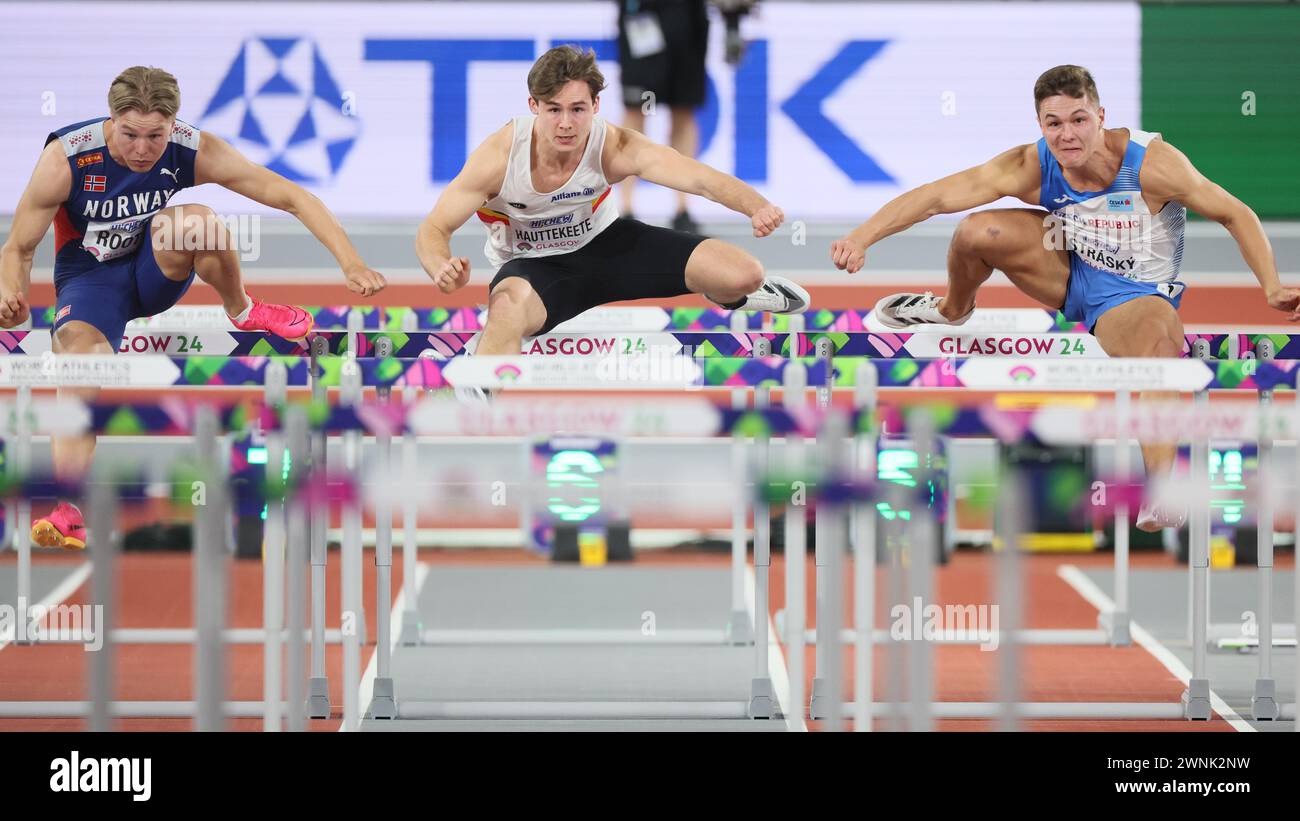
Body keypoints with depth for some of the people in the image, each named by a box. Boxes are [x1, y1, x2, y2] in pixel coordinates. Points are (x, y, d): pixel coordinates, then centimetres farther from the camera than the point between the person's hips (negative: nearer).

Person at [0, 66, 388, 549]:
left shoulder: (194, 151, -21)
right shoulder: (66, 159, -25)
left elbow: (293, 198, -17)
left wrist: (350, 263, -27)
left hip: (157, 273, 1)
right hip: (89, 279, -1)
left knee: (193, 221, -33)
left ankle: (240, 310, -4)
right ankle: (68, 513, -33)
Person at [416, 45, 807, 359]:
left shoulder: (615, 146, -25)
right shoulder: (499, 155, -28)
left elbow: (704, 179, -34)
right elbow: (433, 229, -23)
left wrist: (757, 207, -56)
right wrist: (443, 270, -48)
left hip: (604, 243, 3)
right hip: (532, 264, -3)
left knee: (743, 275, -6)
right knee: (506, 310, -45)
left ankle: (727, 296, 33)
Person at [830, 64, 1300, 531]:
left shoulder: (1150, 163, -27)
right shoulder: (1030, 168, -19)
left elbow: (1236, 216, -16)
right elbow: (935, 197, -20)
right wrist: (862, 238, -32)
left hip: (1133, 295, -4)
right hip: (1072, 271, 4)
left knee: (1159, 339, -39)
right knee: (977, 232, -15)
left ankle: (1161, 489, -43)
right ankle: (952, 309, 22)